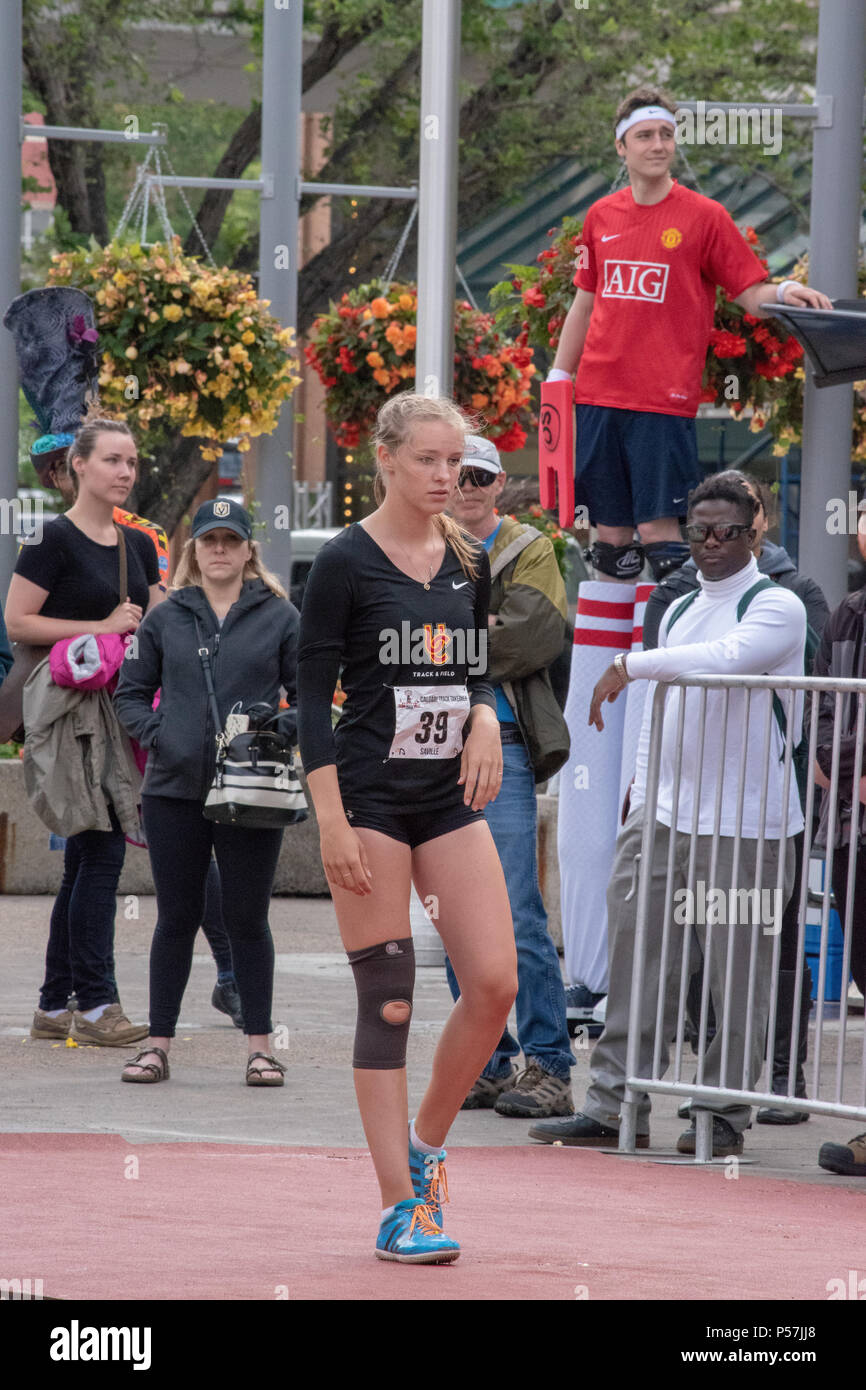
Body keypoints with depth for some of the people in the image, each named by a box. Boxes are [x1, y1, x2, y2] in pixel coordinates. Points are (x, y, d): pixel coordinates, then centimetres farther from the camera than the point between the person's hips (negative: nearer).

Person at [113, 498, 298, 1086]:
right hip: (174, 789, 2)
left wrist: (279, 730, -13)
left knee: (247, 920, 2)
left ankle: (259, 1045, 9)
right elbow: (131, 691, 13)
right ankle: (159, 1044, 12)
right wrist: (155, 734, -3)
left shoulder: (280, 618, 3)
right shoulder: (167, 618, 9)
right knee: (177, 918, 7)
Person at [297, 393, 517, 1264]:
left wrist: (484, 719, -2)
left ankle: (425, 1143, 19)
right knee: (387, 1000, -5)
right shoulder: (346, 563, -7)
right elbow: (312, 696, -8)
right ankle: (401, 1210, -1)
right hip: (371, 799, -5)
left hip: (451, 801, 5)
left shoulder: (469, 562, 10)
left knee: (494, 983, -5)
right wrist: (332, 819, -15)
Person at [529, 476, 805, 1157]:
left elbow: (730, 657, -25)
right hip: (664, 814, 7)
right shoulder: (680, 612, 19)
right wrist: (641, 795, 15)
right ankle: (616, 1105, 6)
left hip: (745, 822, -7)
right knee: (636, 954, 3)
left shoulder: (777, 607, -5)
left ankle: (723, 1113, 5)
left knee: (736, 971, -3)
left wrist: (631, 665, -24)